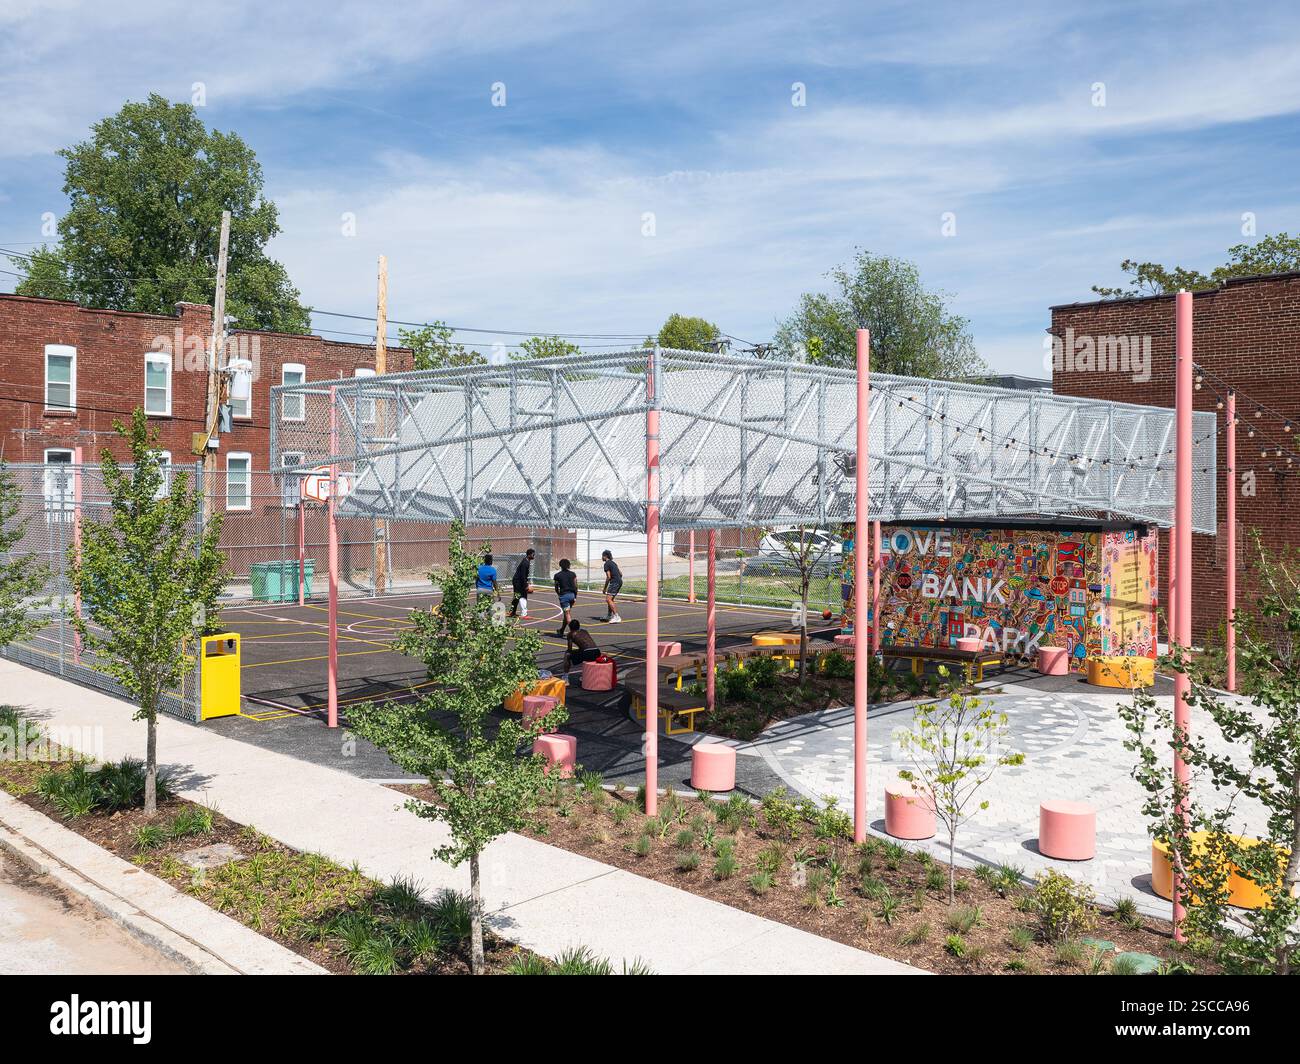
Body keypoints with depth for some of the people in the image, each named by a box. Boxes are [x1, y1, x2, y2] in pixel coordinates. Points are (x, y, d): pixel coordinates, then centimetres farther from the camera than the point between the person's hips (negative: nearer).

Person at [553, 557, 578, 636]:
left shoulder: (557, 575, -4)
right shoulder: (573, 574, 2)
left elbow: (556, 588, 4)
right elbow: (576, 586, 0)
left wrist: (558, 594, 23)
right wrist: (575, 597, 6)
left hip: (563, 596, -4)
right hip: (572, 595, 4)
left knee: (567, 614, -2)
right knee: (566, 613, 18)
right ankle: (561, 631, 33)